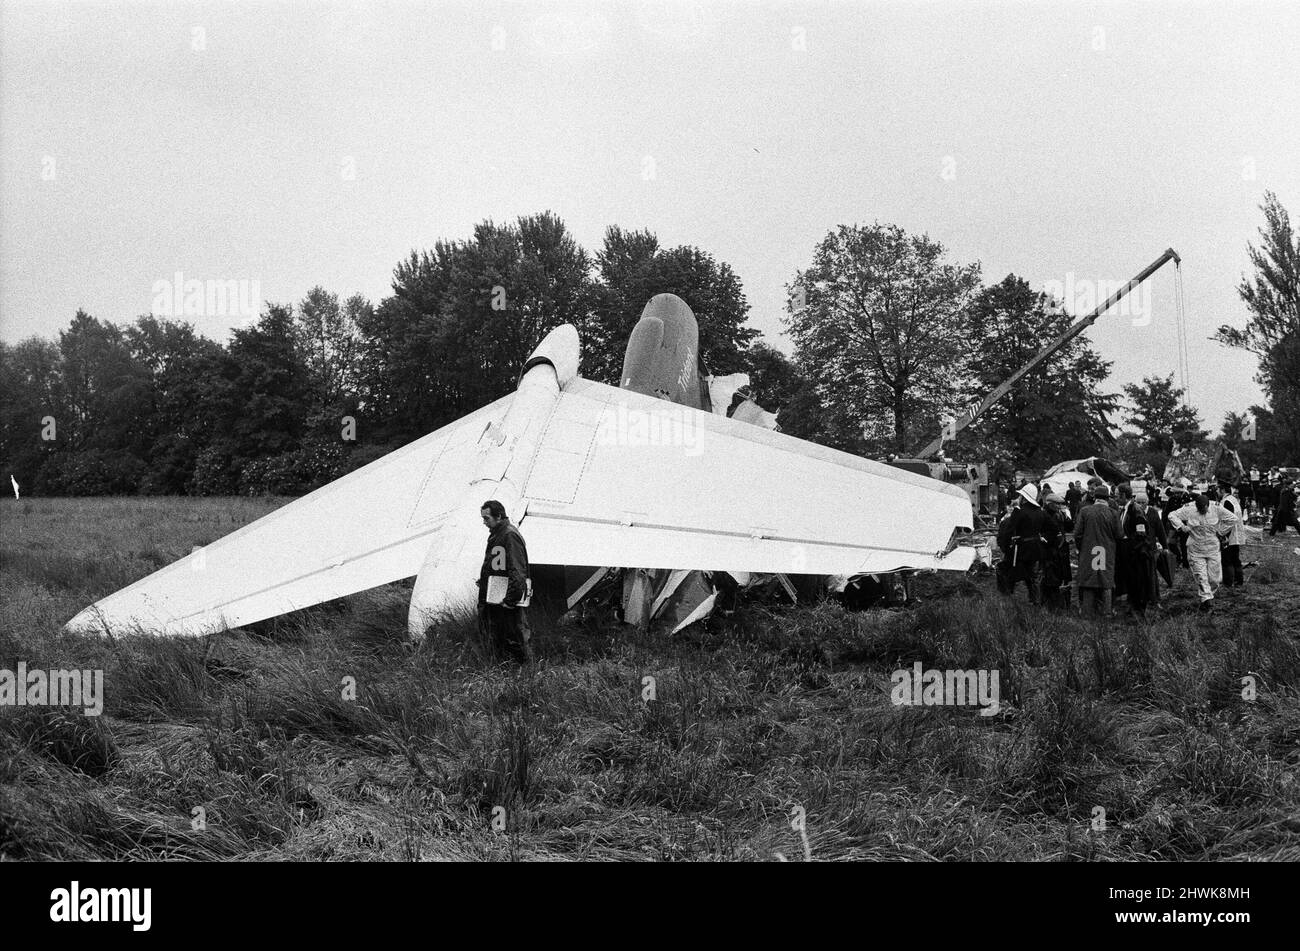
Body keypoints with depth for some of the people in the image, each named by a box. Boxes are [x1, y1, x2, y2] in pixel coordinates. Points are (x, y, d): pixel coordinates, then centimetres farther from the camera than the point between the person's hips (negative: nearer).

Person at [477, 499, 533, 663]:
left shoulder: (510, 536, -15)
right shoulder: (494, 535, 16)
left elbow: (518, 571, -20)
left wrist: (511, 599, -22)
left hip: (509, 601, -10)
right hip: (494, 600, 10)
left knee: (516, 640, -4)